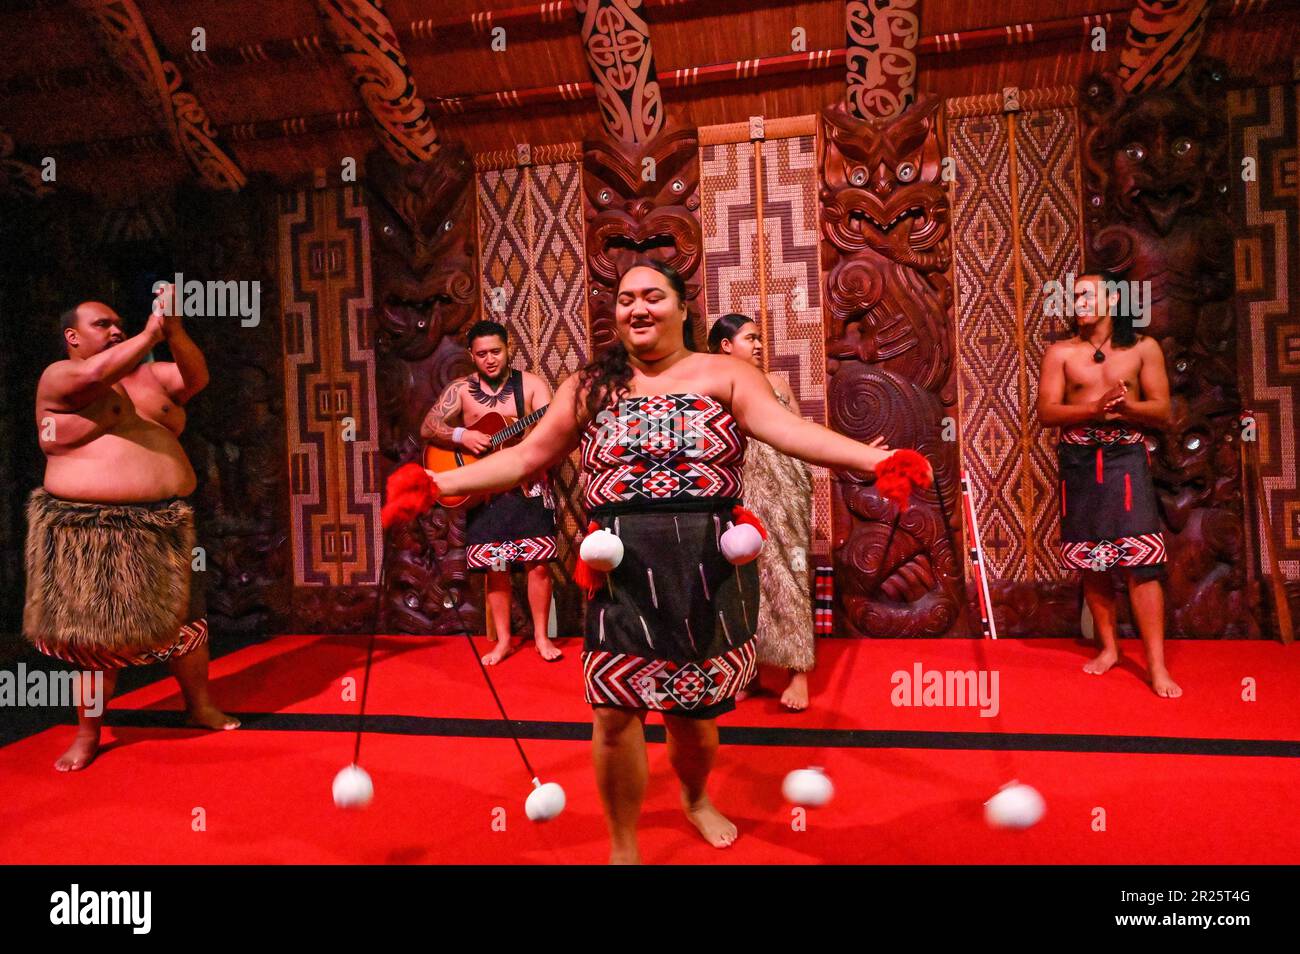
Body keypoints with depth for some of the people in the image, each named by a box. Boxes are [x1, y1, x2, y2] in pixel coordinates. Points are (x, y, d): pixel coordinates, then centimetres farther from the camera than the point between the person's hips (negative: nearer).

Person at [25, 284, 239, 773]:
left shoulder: (148, 373, 14)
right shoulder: (57, 377, 0)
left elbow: (196, 377, -1)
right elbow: (96, 374, -21)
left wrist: (173, 329, -13)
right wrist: (149, 334, -20)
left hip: (166, 525, 4)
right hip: (90, 530, -4)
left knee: (184, 623, 10)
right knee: (96, 634, 4)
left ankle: (200, 706, 28)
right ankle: (88, 734, 20)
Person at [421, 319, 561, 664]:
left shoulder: (531, 384, 0)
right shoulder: (461, 389, 3)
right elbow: (427, 428, 0)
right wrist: (461, 435, -16)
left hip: (529, 487, -1)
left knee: (538, 563, -2)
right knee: (495, 567, 6)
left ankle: (542, 636, 12)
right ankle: (504, 640, 19)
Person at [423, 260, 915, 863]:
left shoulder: (724, 375, 0)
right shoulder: (588, 388, 8)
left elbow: (786, 428, -14)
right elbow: (525, 458, 9)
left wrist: (873, 460, -31)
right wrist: (439, 484, 0)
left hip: (708, 572, -1)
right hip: (622, 575, 1)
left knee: (694, 713, 11)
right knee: (613, 712, -1)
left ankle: (696, 798, 48)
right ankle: (622, 850, 26)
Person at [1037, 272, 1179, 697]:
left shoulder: (1143, 348, 5)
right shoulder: (1061, 352, 5)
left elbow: (1162, 412, 3)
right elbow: (1046, 412, -3)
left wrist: (1127, 406, -18)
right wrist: (1096, 408, -18)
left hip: (1127, 458, -1)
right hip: (1079, 461, 1)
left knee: (1141, 561, -8)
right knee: (1091, 561, 7)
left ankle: (1156, 665, -2)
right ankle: (1108, 647, 23)